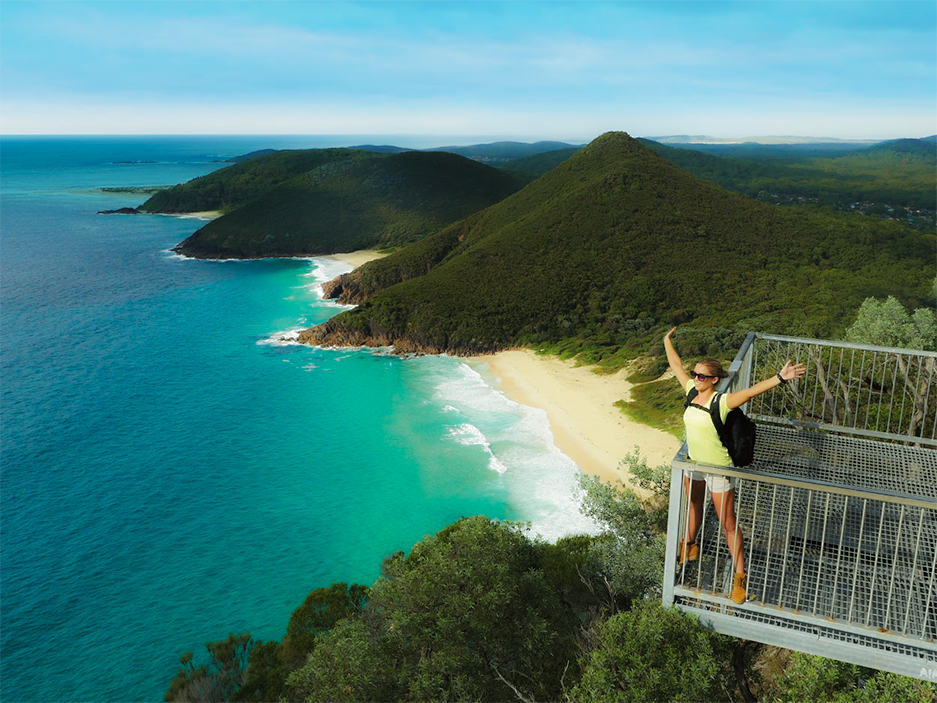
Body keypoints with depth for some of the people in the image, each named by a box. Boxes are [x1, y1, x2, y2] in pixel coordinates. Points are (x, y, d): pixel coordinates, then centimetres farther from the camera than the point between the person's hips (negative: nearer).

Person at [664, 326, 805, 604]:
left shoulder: (722, 402, -24)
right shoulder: (691, 391, -6)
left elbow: (752, 391, -38)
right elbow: (677, 366, 8)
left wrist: (780, 378, -52)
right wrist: (667, 341, 20)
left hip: (719, 469, -7)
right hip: (694, 464, 7)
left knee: (728, 523, 1)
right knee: (693, 505, 29)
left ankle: (739, 575, 11)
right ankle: (689, 547, 53)